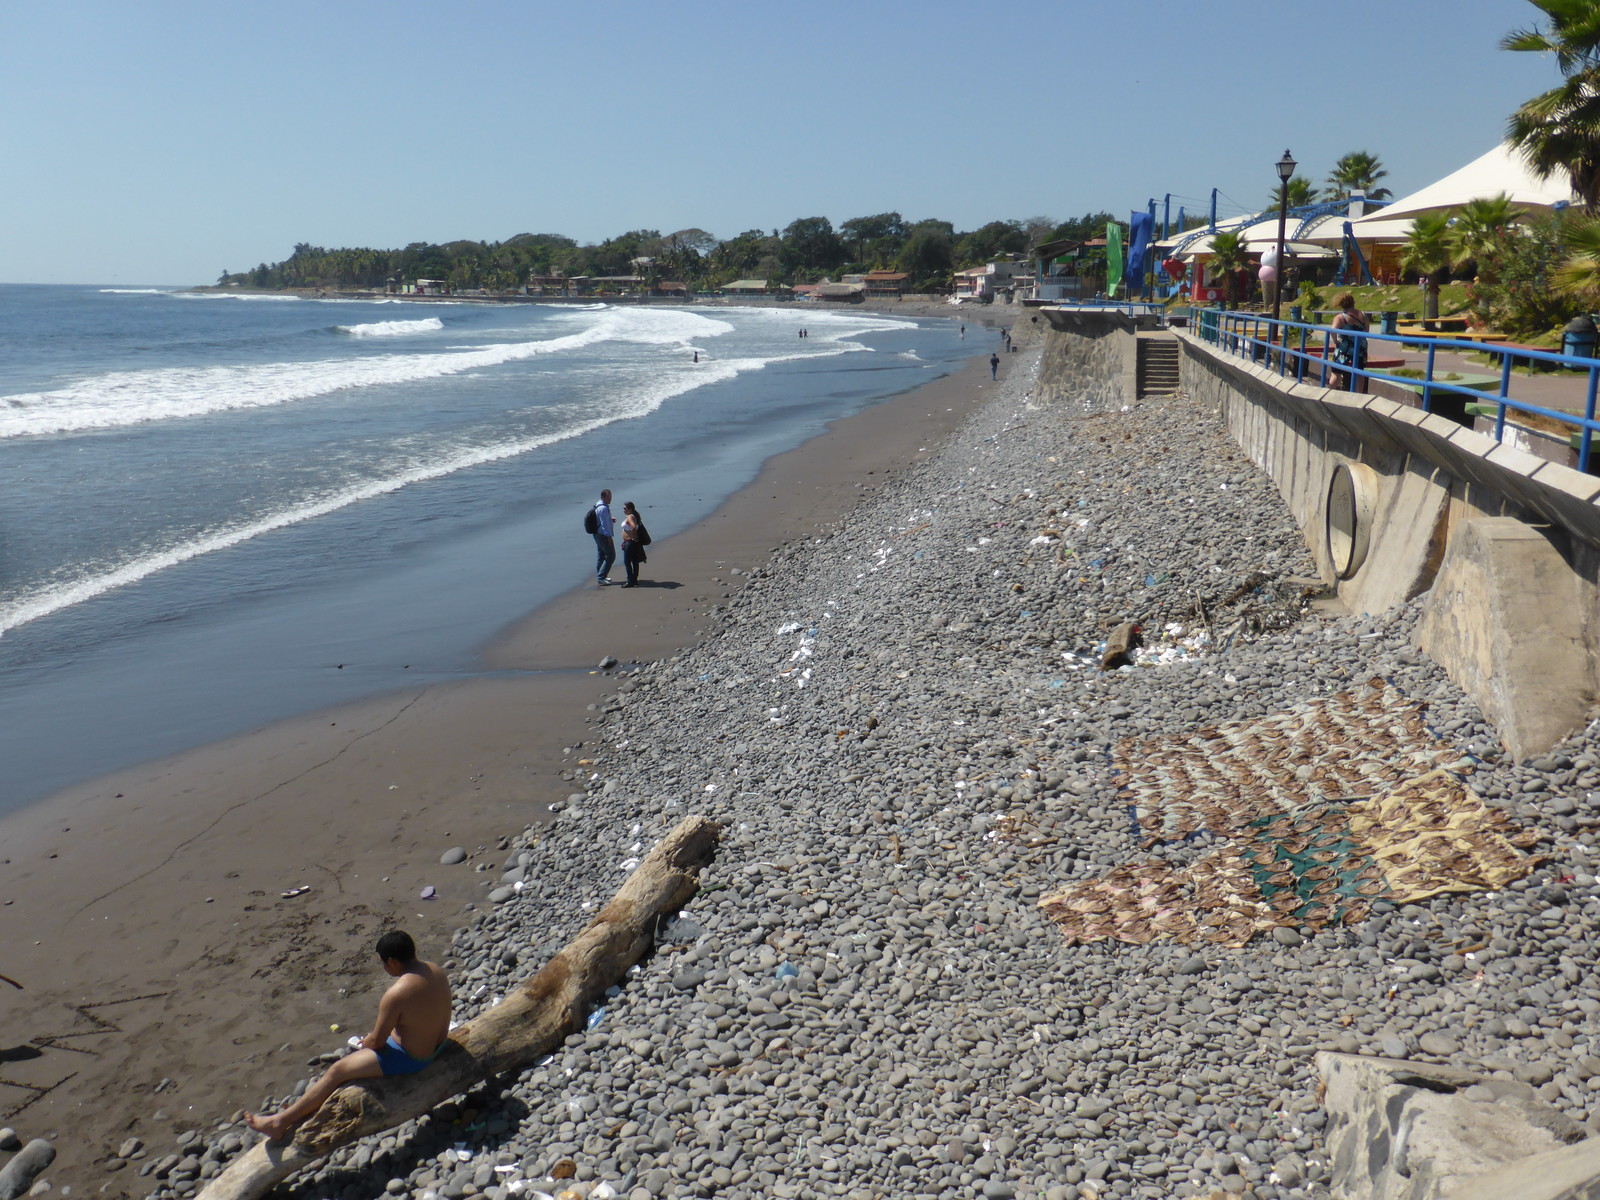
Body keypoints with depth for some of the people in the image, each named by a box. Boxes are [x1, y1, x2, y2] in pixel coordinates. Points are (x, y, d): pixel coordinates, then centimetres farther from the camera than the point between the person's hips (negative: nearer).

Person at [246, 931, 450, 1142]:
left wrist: (365, 1043, 6)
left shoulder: (396, 994, -30)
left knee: (337, 1071, 4)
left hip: (410, 1059, -9)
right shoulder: (434, 970, -5)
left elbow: (377, 1040, -18)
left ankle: (281, 1121, 16)